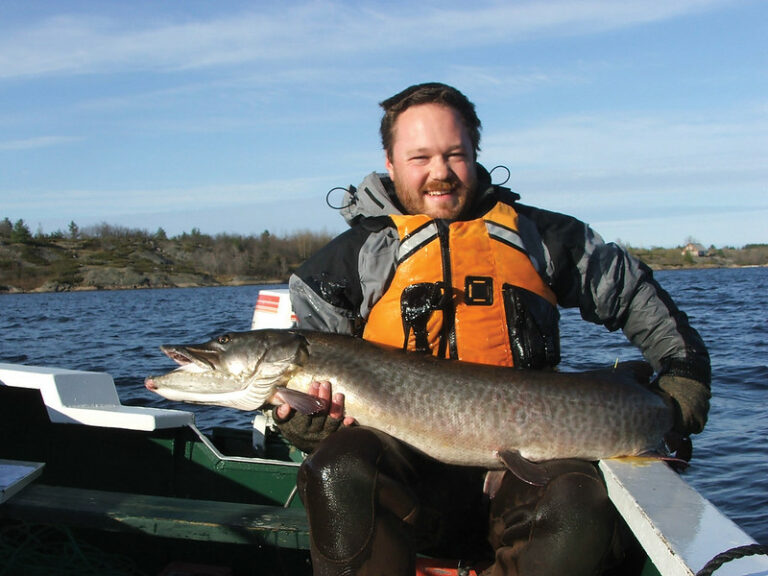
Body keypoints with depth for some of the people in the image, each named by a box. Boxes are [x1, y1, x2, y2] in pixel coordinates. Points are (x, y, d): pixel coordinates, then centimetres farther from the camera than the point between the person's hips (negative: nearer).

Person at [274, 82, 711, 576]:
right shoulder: (356, 254, 11)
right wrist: (304, 418, -14)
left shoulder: (536, 236, 15)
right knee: (339, 472, -34)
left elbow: (636, 294, 27)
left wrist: (684, 379, 19)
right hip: (406, 458, -1)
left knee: (578, 509, -32)